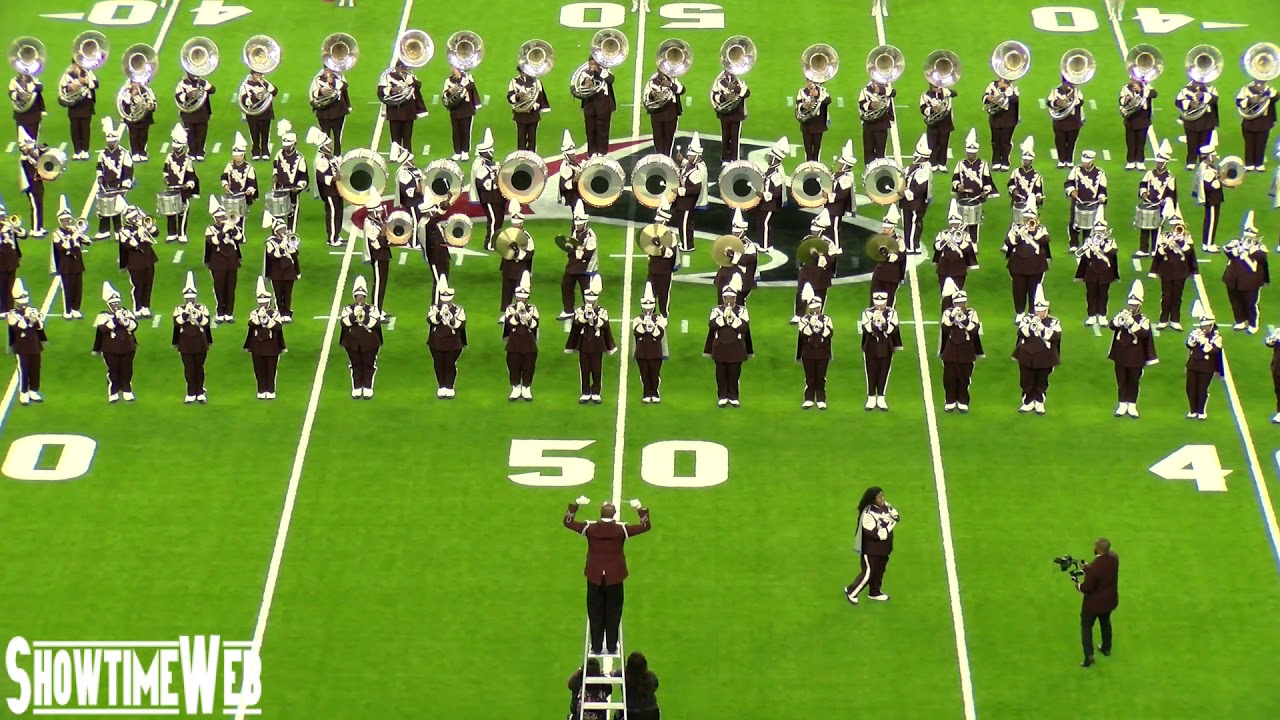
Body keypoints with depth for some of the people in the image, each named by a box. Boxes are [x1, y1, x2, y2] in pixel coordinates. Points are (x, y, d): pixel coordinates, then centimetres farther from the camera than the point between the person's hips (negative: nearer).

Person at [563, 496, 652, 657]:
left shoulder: (590, 528, -8)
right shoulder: (622, 529, -10)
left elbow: (568, 522, 5)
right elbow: (646, 526, -1)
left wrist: (576, 505, 7)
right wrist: (640, 508, 4)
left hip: (594, 577, 1)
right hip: (615, 578, -1)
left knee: (595, 614, 9)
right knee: (613, 614, 8)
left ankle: (596, 647, 12)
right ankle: (612, 648, 10)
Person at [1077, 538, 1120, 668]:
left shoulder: (1093, 568, -37)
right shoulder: (1114, 557, -15)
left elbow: (1087, 588, -25)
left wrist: (1078, 586, -5)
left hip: (1095, 602, -7)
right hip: (1110, 599, 7)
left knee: (1086, 626, 14)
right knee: (1105, 621, 31)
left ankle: (1089, 656, 9)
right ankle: (1106, 648, 49)